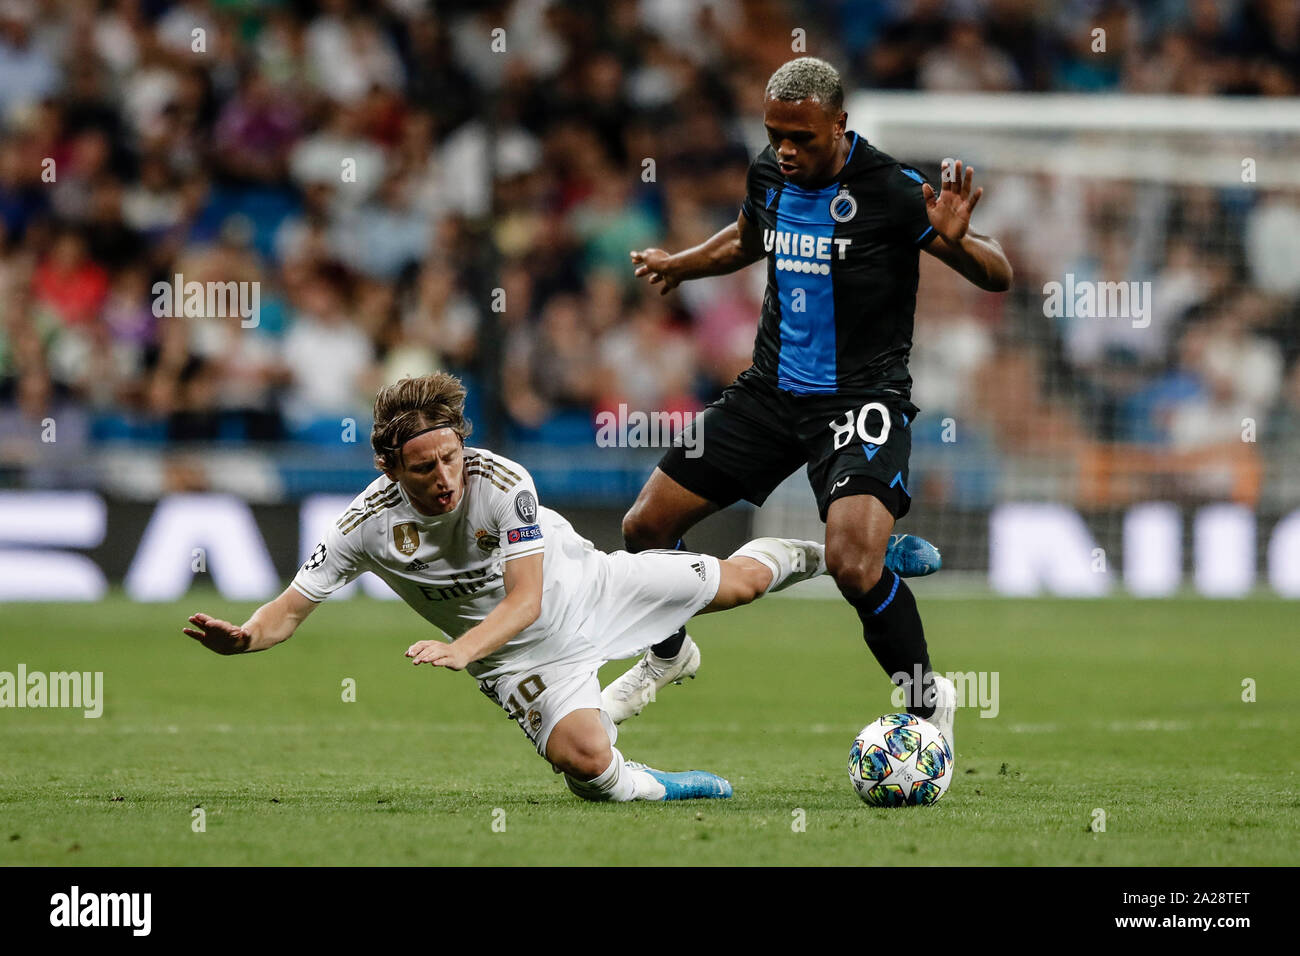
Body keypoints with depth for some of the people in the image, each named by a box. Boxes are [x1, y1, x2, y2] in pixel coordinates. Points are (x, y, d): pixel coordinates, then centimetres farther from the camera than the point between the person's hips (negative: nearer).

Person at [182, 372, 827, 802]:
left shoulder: (502, 482, -33)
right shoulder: (368, 525, -27)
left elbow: (527, 598, -33)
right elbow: (291, 609, -19)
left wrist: (460, 649, -50)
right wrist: (240, 638, -41)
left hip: (587, 587, 0)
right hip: (517, 656, 0)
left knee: (740, 583, 13)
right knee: (587, 763, -25)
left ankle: (788, 557, 48)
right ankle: (650, 788, 9)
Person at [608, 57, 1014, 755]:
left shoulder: (890, 191, -17)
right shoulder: (768, 175, 1)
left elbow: (997, 276, -16)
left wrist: (956, 242, -34)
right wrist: (680, 265, 17)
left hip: (861, 400, -6)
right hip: (770, 387, 6)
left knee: (854, 566, -27)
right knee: (646, 526, 7)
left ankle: (928, 702, -2)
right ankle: (669, 655, 37)